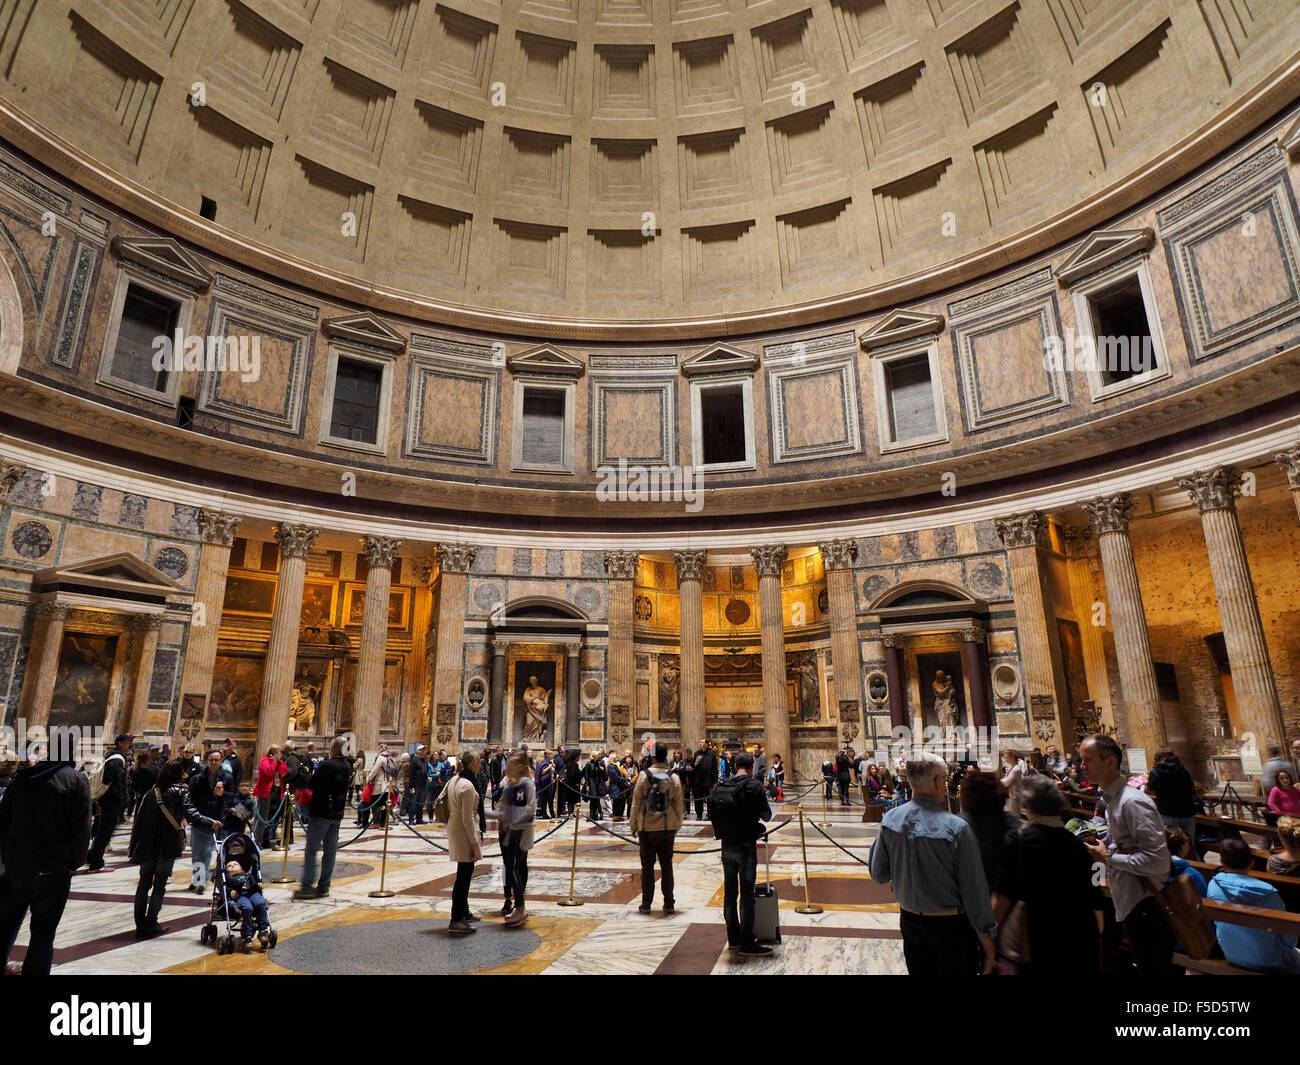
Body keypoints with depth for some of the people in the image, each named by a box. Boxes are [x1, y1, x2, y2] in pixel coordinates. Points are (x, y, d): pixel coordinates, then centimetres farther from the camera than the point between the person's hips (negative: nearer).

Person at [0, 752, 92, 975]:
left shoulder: (21, 778, 4)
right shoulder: (76, 780, -9)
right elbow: (81, 830, -11)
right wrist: (74, 863, 3)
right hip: (53, 872, -4)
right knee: (43, 934, 5)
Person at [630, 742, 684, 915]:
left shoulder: (644, 776, -10)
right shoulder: (674, 777, -4)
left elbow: (636, 802, -5)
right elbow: (679, 804, 3)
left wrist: (633, 826, 5)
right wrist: (677, 825, 15)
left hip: (647, 828, -2)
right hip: (667, 828, 2)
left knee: (647, 866, 8)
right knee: (666, 865, 11)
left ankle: (646, 904, 13)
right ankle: (669, 903, 15)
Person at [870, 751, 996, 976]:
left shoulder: (890, 820, -11)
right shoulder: (957, 828, -23)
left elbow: (878, 875, -1)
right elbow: (974, 889, -16)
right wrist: (987, 941, -5)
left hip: (910, 922, 4)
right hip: (952, 925, -4)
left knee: (919, 971, 21)